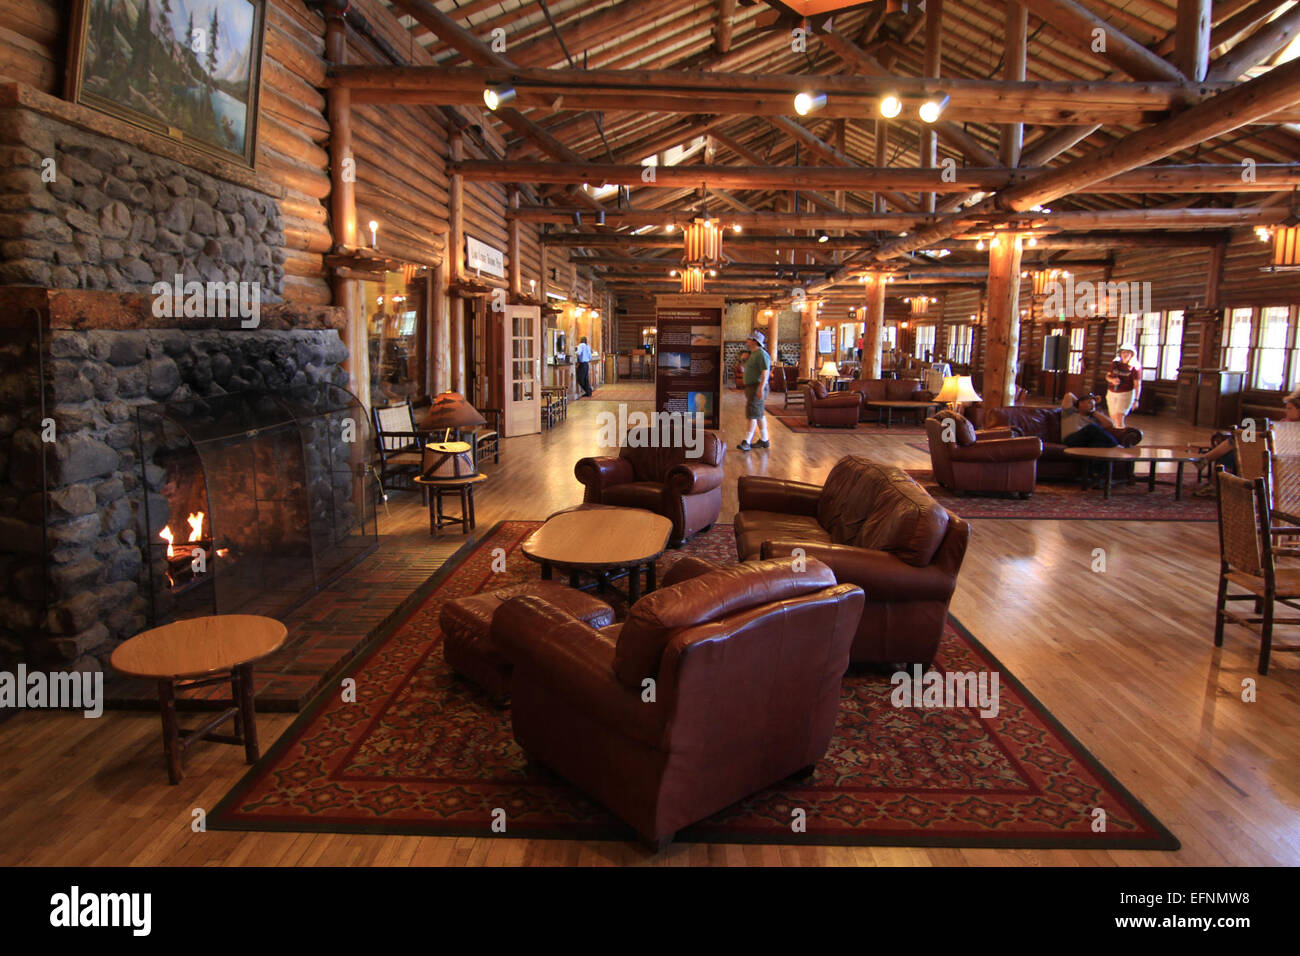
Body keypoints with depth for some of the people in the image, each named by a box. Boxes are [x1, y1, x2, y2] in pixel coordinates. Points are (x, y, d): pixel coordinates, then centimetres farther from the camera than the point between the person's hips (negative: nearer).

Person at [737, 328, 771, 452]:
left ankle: (746, 442, -18)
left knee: (753, 415, -13)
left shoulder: (761, 354, -14)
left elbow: (765, 372, -22)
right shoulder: (754, 354, 18)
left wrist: (761, 388, -29)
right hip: (751, 388, 10)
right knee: (759, 415, 12)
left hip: (757, 388, -10)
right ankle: (764, 440, 18)